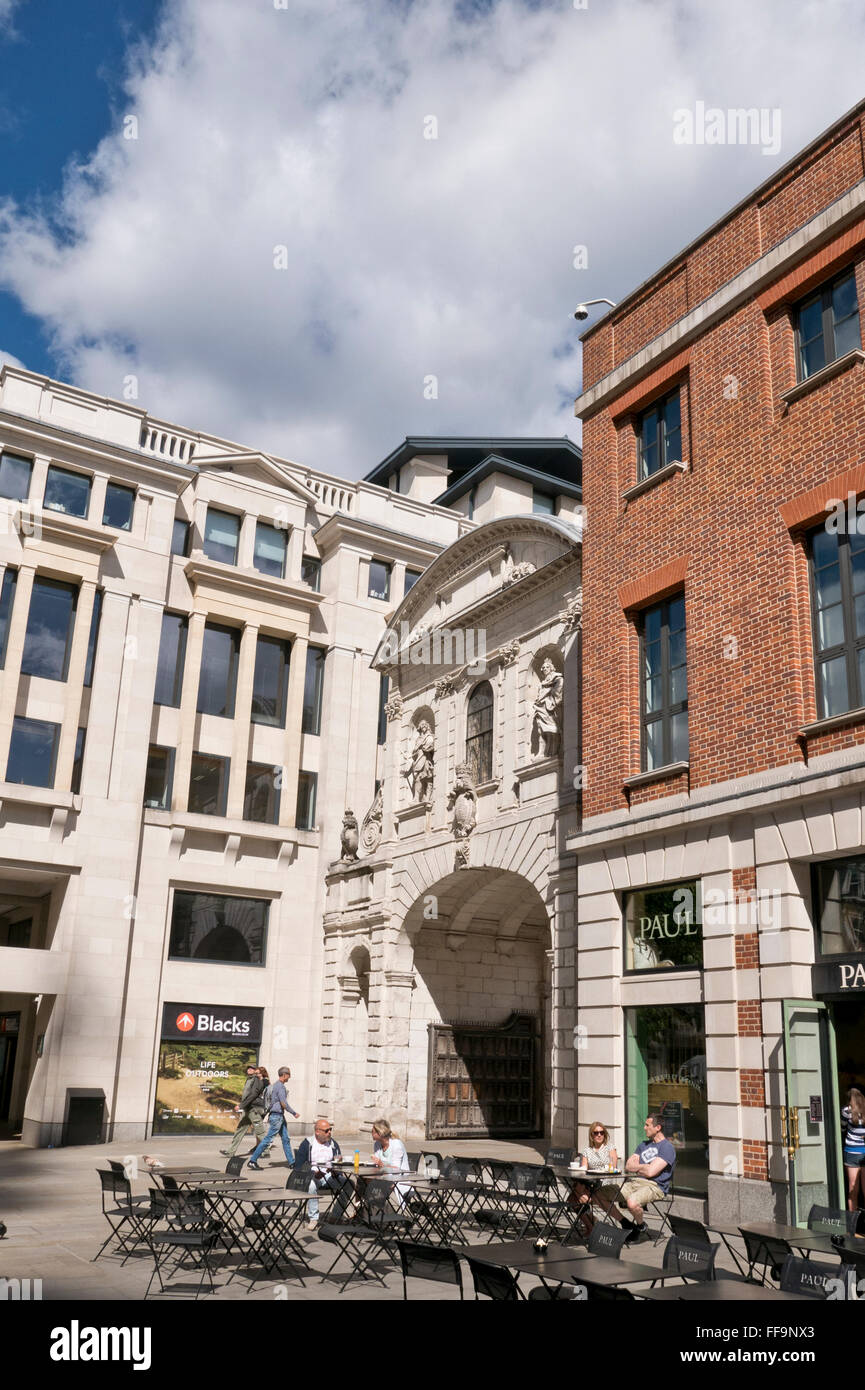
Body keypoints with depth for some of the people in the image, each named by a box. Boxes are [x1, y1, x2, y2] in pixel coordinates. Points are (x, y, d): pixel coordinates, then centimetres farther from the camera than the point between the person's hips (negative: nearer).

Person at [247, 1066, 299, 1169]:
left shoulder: (277, 1085, 15)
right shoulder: (280, 1086, -16)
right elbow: (283, 1103, -20)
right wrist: (294, 1113, -11)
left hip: (280, 1116, 10)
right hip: (277, 1116, -10)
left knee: (286, 1139, 10)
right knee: (268, 1139, -7)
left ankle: (291, 1162, 13)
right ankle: (252, 1160, -4)